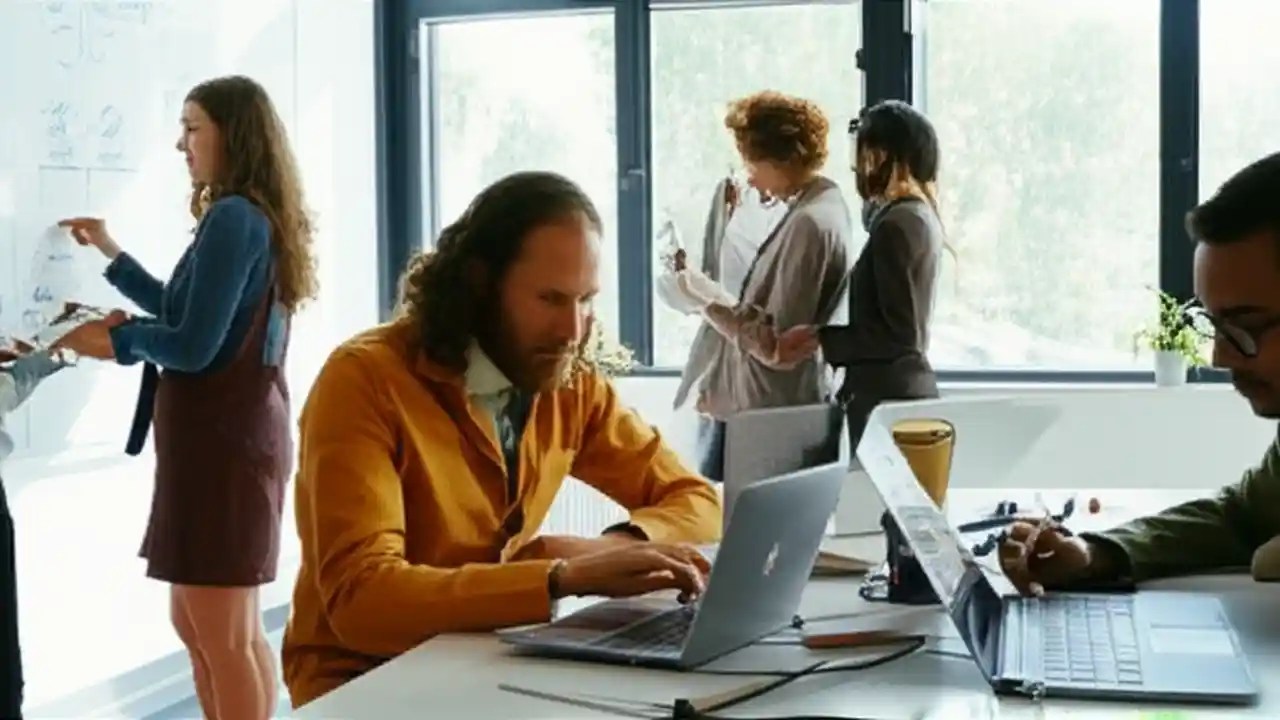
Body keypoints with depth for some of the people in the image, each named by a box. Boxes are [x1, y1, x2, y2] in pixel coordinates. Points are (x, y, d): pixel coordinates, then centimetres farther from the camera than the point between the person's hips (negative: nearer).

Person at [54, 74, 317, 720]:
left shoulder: (233, 217, -16)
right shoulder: (256, 217, 14)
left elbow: (193, 347, -20)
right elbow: (188, 312, 25)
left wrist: (117, 340, -2)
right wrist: (110, 253, 29)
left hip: (222, 439, -10)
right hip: (231, 432, 10)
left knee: (226, 638, -2)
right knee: (196, 625, 18)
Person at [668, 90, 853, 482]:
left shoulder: (809, 223, -20)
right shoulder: (819, 206, 11)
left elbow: (778, 347, -21)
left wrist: (707, 298, -13)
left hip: (767, 414, -10)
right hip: (770, 405, 10)